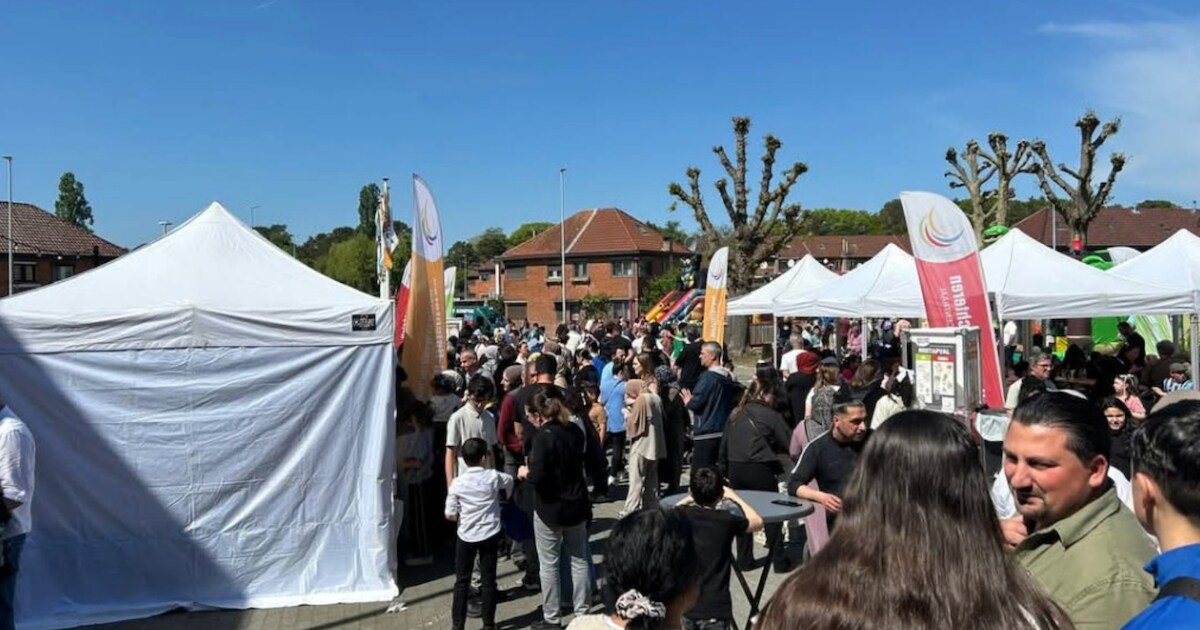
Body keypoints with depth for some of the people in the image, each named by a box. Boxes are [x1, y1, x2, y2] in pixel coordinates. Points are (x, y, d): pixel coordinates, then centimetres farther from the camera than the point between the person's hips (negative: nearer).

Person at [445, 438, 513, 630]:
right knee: (488, 581, 8)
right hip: (490, 536, 0)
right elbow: (510, 480, 19)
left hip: (466, 537, 0)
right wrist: (503, 495, 37)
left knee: (462, 582, 11)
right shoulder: (494, 477, -5)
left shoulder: (457, 482, -9)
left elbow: (450, 515, -7)